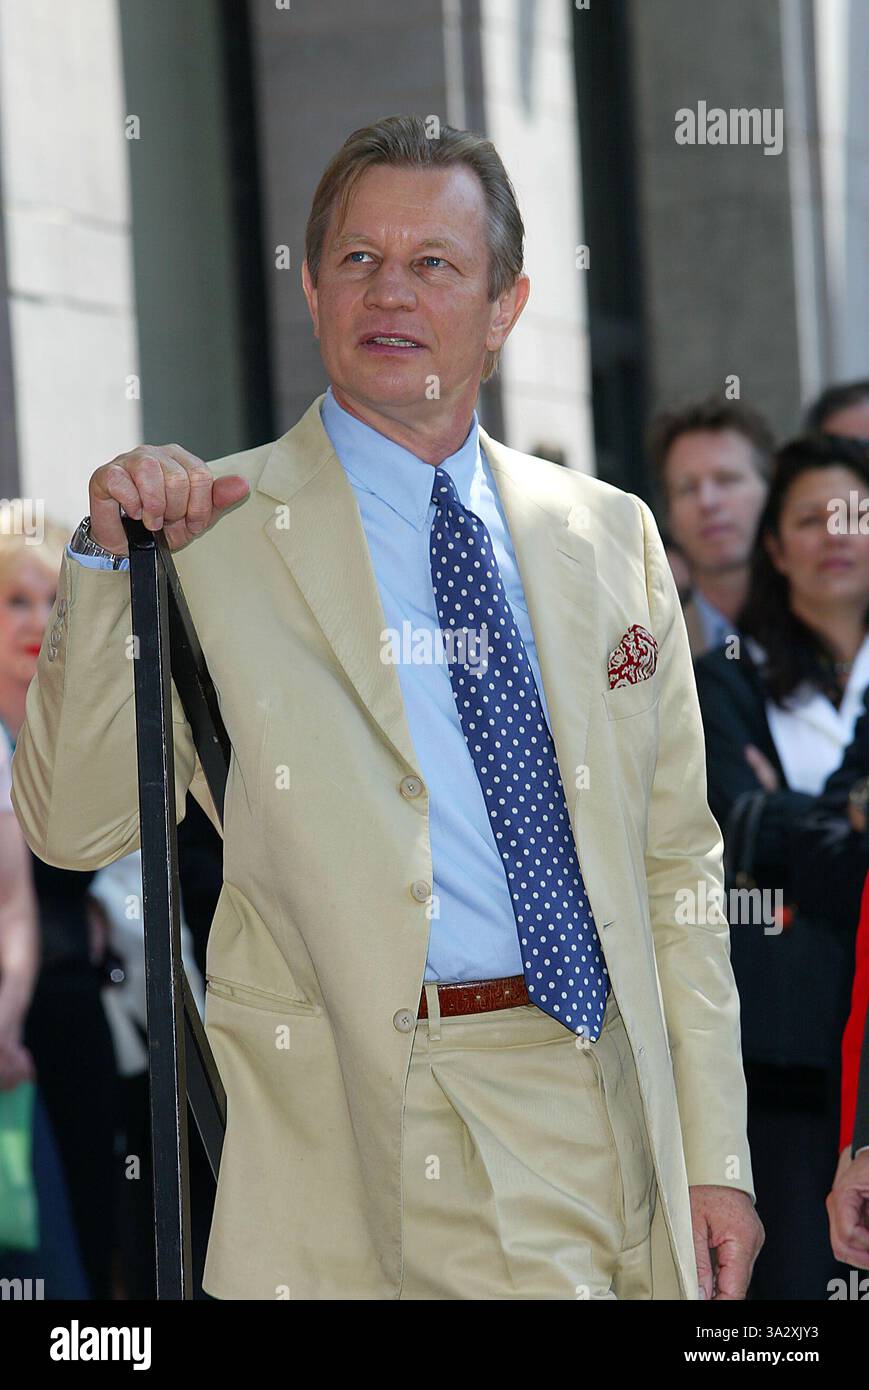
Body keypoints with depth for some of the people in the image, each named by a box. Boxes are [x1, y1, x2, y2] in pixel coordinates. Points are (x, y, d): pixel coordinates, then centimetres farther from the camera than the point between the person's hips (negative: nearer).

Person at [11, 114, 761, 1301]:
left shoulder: (610, 535, 12)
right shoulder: (212, 529, 0)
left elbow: (674, 865, 12)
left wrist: (714, 1155, 7)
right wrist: (112, 560, -19)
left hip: (608, 1113, 4)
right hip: (358, 1123, -4)